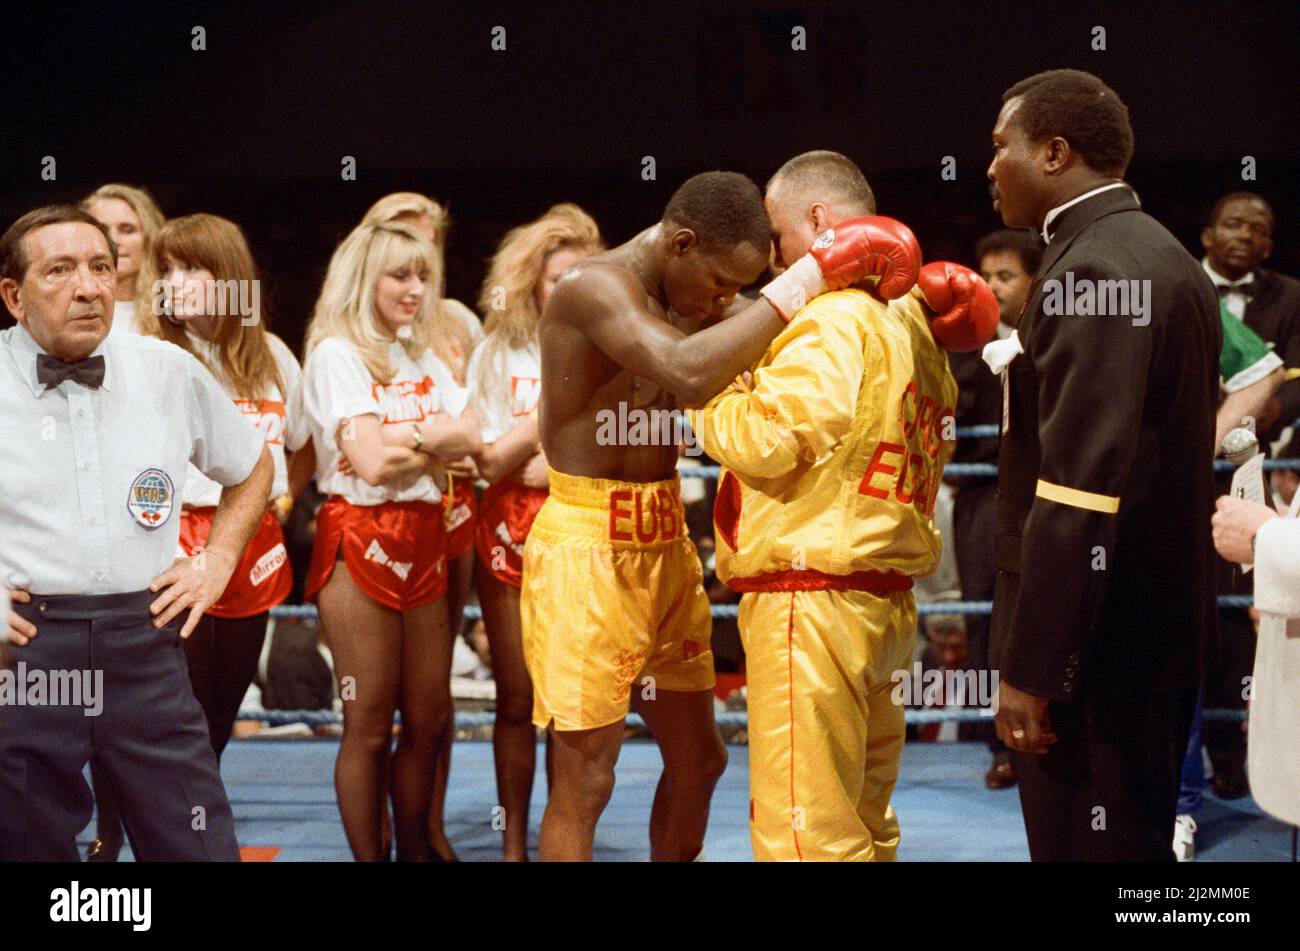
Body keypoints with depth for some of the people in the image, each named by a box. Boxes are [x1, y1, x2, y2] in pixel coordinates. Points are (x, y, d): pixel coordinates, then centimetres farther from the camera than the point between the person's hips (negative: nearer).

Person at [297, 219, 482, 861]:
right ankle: (368, 856, 8)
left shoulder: (422, 358, 16)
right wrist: (436, 438, -3)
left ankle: (416, 851, 19)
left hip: (423, 540, 7)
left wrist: (405, 438, -13)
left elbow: (471, 438, 2)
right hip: (361, 538, -7)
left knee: (428, 720, 8)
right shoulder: (337, 354, -6)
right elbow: (371, 462, -17)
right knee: (369, 728, -1)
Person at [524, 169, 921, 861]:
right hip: (587, 549, -9)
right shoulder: (595, 287, -19)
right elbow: (691, 371, -36)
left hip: (664, 544, 9)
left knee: (698, 758, 17)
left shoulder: (681, 299, 10)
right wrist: (811, 275, -33)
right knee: (585, 777, -6)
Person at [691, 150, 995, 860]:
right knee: (863, 819, 16)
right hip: (885, 599, 10)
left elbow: (761, 440, -18)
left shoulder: (834, 322, -13)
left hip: (813, 600, -10)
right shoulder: (910, 323, 16)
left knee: (806, 832, -7)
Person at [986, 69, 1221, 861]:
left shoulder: (1091, 272, -17)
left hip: (1097, 647, -10)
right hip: (1156, 633, 10)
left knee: (1093, 846, -3)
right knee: (1138, 841, 17)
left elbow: (1077, 493, -24)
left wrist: (1031, 670, -22)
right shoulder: (1166, 261, 14)